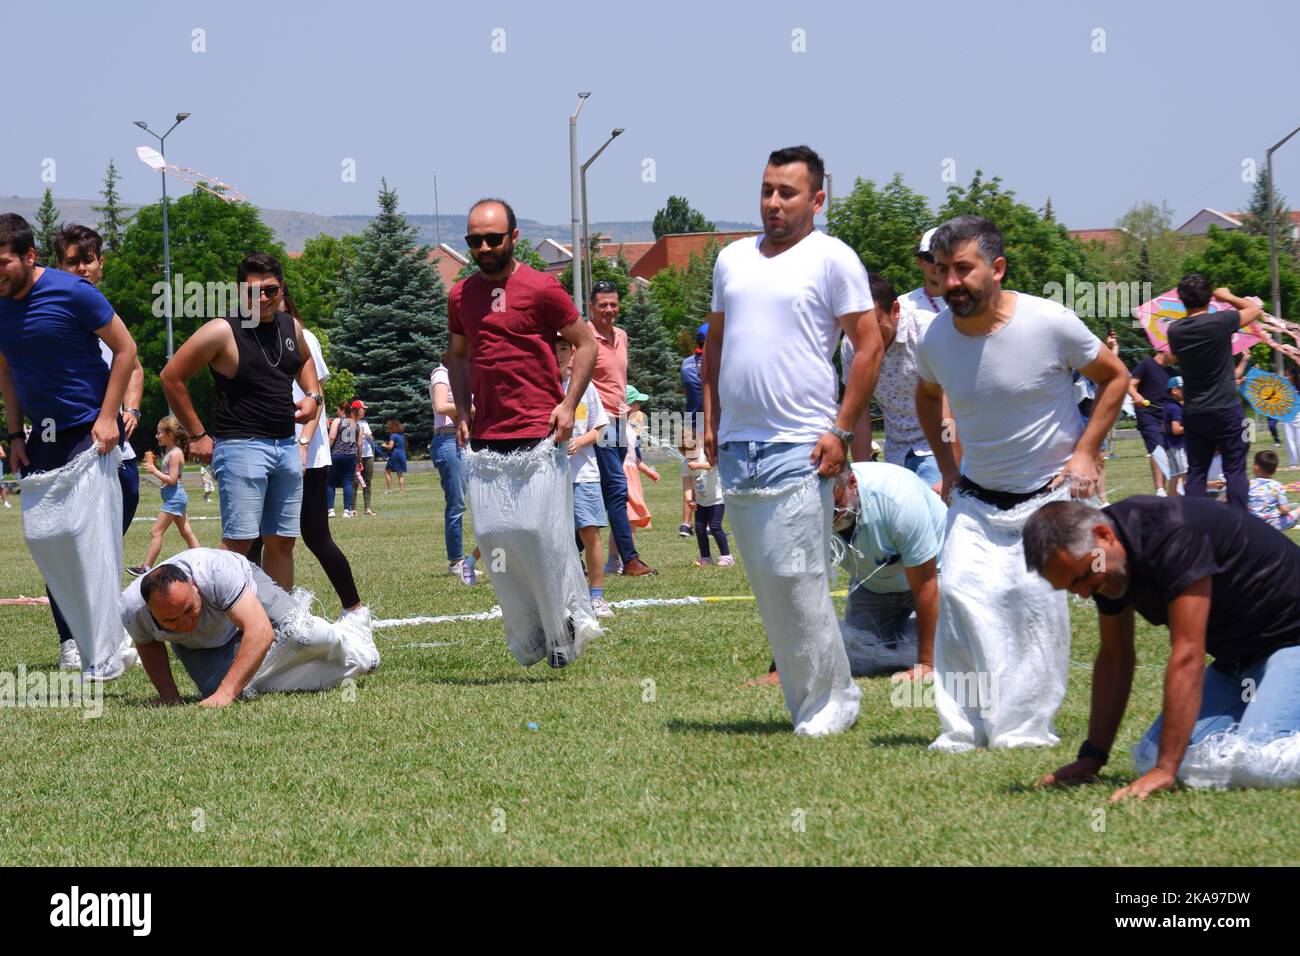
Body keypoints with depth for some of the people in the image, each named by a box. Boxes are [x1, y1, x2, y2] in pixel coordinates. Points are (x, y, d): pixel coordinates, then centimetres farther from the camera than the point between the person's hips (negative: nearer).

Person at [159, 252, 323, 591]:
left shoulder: (290, 327, 10)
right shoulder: (222, 332, -11)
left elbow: (304, 360, 34)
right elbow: (171, 377, -6)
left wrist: (313, 395, 13)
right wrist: (197, 435, -4)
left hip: (287, 446, 7)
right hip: (240, 446, -7)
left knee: (281, 542, 9)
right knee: (239, 541, -14)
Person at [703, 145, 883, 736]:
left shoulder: (831, 259, -3)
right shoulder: (733, 259, 14)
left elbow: (869, 346, -6)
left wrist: (841, 432, -11)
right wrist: (711, 421, 13)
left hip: (798, 447, -6)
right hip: (735, 447, 6)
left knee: (795, 577, -10)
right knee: (764, 581, 8)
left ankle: (829, 699, 0)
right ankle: (804, 701, 15)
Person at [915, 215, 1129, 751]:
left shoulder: (1049, 324, -17)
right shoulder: (936, 339, -6)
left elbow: (1114, 376, -1)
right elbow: (927, 396, 19)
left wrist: (1085, 454, -7)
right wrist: (947, 466, 12)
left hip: (1051, 493, -3)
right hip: (976, 499, 3)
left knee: (1035, 598, -14)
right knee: (960, 592, -13)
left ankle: (1026, 728, -3)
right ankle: (964, 727, -7)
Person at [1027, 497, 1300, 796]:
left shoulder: (1174, 536, -30)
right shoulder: (1106, 568, -4)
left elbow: (1187, 657, -33)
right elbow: (1115, 659, 10)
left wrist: (1164, 770, -34)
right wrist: (1091, 758, 7)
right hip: (1236, 657, 9)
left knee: (1257, 764, -31)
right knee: (1151, 758, -6)